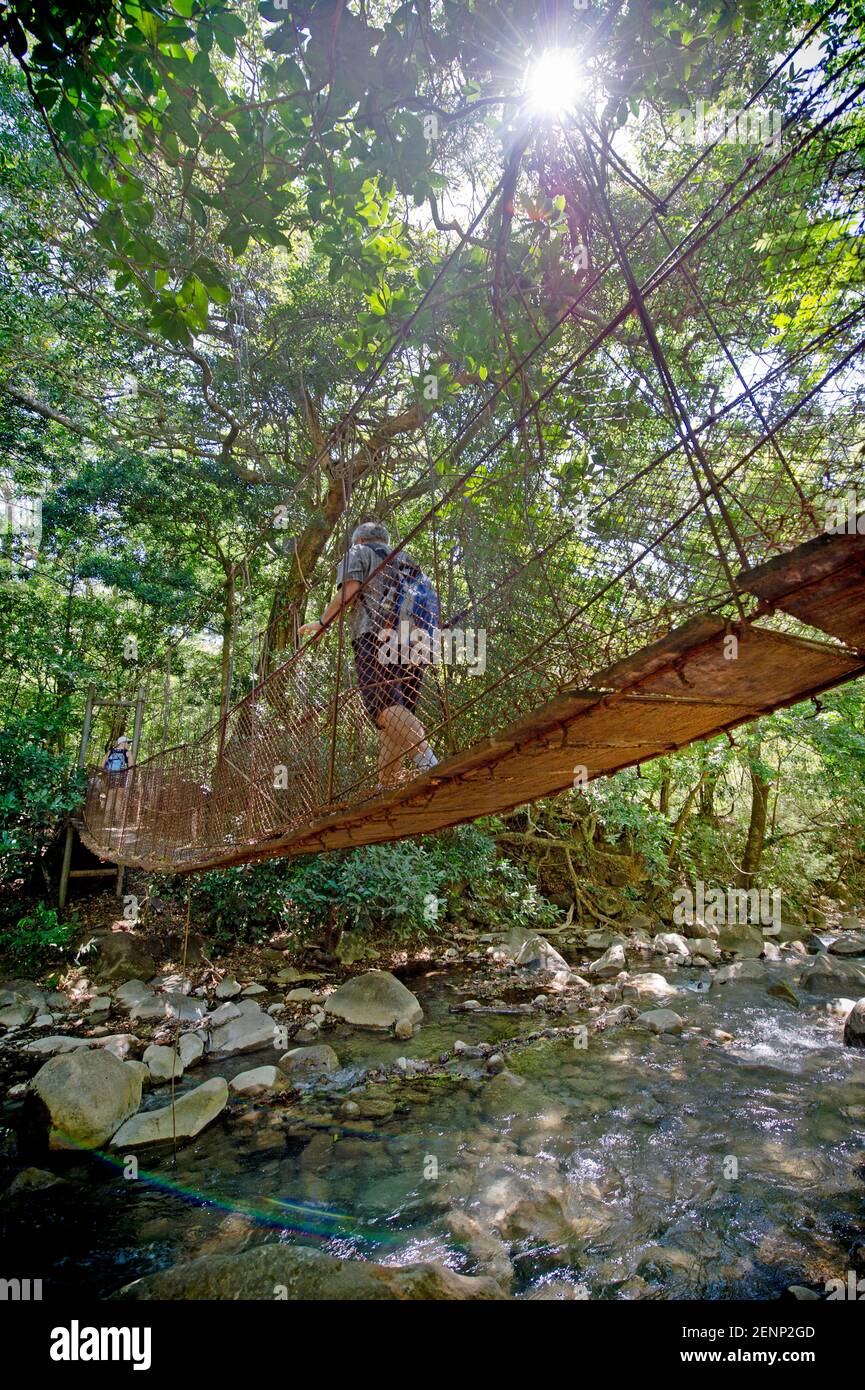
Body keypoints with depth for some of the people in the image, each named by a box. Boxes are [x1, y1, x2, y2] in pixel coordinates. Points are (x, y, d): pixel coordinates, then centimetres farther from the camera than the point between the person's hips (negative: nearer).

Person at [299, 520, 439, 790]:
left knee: (385, 707, -21)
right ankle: (387, 784, 0)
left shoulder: (358, 553, 19)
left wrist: (322, 621, 7)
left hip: (375, 637, -6)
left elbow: (349, 589, -1)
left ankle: (427, 761, -41)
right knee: (398, 711, 3)